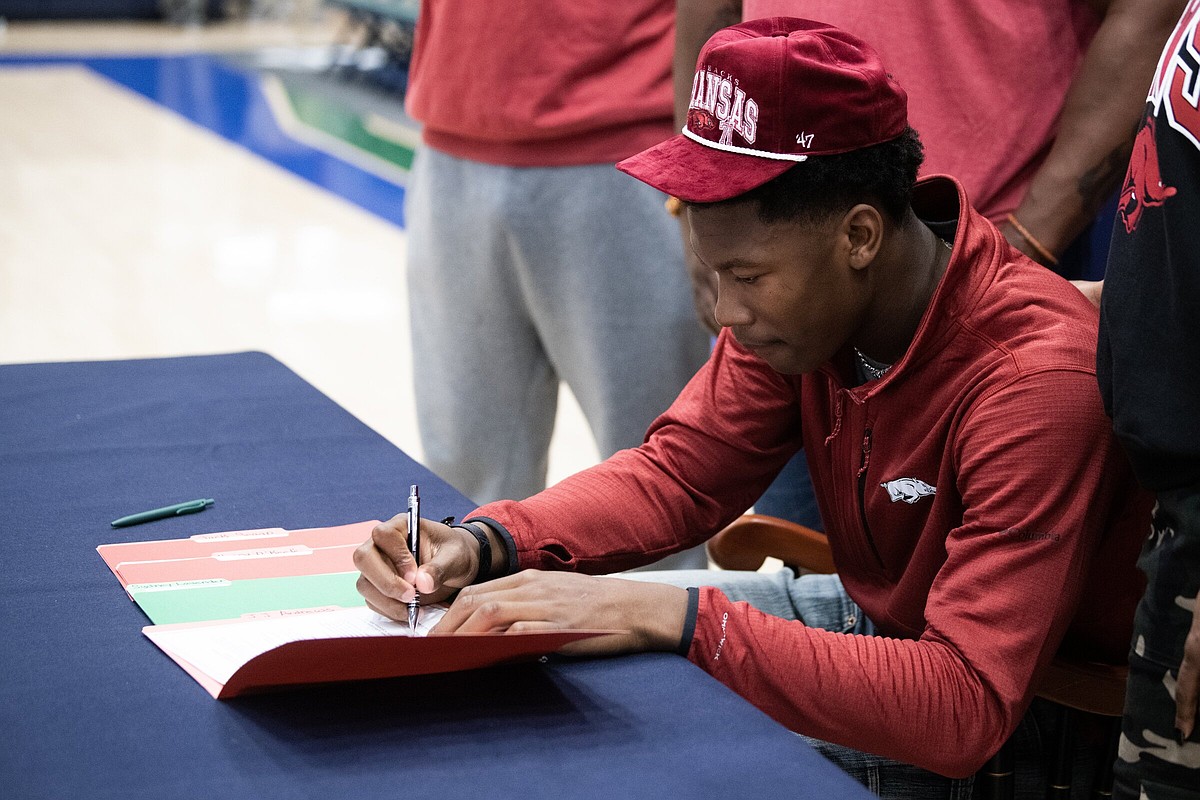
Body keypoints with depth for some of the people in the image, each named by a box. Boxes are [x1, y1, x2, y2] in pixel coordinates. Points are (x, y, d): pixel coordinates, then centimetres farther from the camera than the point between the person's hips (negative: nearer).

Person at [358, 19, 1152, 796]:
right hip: (877, 618, 7)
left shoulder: (1036, 379, -33)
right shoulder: (796, 294, -11)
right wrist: (483, 545, -19)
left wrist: (676, 616, -43)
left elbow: (964, 709, -39)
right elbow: (678, 475, -1)